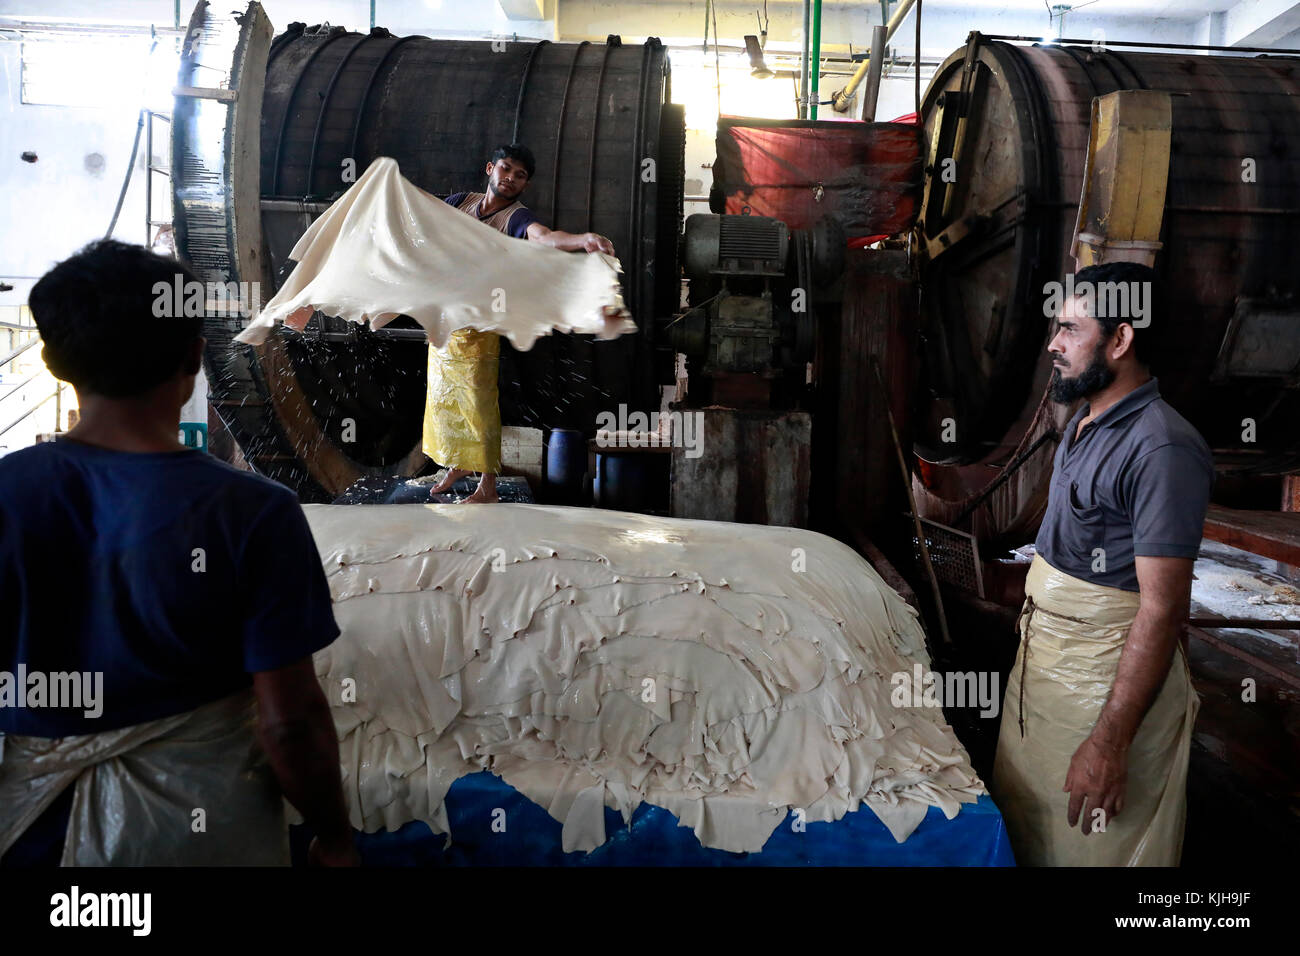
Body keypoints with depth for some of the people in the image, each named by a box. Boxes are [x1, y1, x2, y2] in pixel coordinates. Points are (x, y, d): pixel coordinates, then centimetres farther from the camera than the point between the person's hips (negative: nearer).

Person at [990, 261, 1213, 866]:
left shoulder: (1162, 449, -24)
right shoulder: (1084, 424, 7)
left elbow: (1162, 610, -26)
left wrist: (1109, 743, -25)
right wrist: (1032, 640, 18)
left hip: (1109, 680, -9)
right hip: (1041, 657, 9)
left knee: (1092, 846, 10)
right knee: (1023, 821, 22)